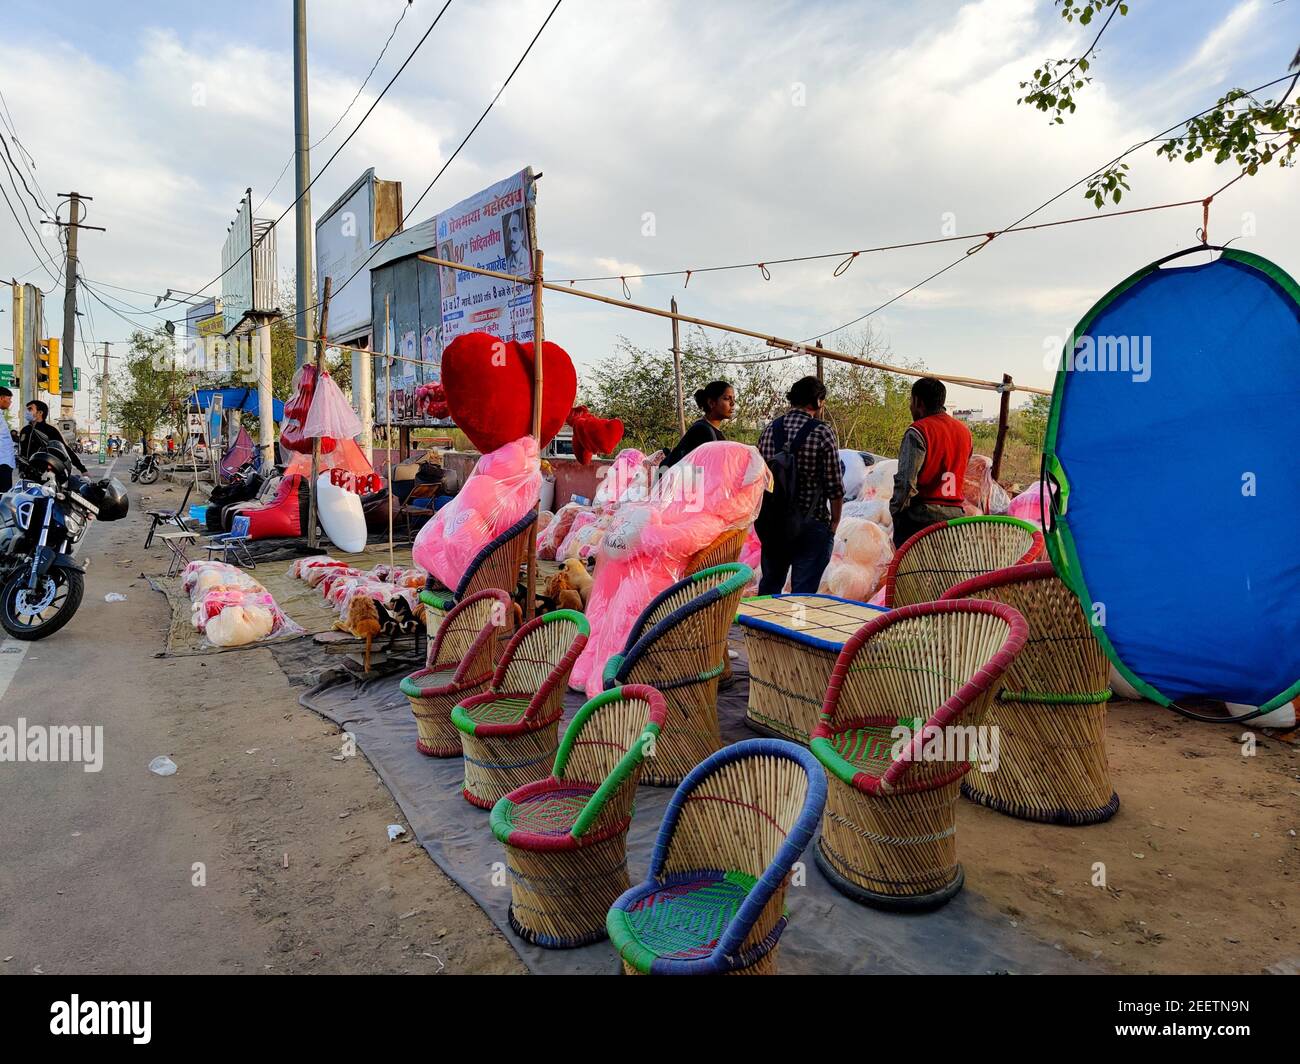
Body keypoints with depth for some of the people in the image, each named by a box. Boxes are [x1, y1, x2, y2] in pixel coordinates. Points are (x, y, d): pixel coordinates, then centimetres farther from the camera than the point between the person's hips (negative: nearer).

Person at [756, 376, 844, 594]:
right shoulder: (822, 432, -10)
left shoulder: (770, 429, 3)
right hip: (812, 525, -5)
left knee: (769, 585, 19)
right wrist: (834, 522, 3)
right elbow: (835, 486, -10)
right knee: (804, 592, 3)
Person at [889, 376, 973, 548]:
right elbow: (960, 475, 17)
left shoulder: (918, 431, -10)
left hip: (920, 516, -7)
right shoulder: (965, 431, 14)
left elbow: (906, 481, -14)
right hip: (955, 514, 7)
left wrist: (896, 510, -3)